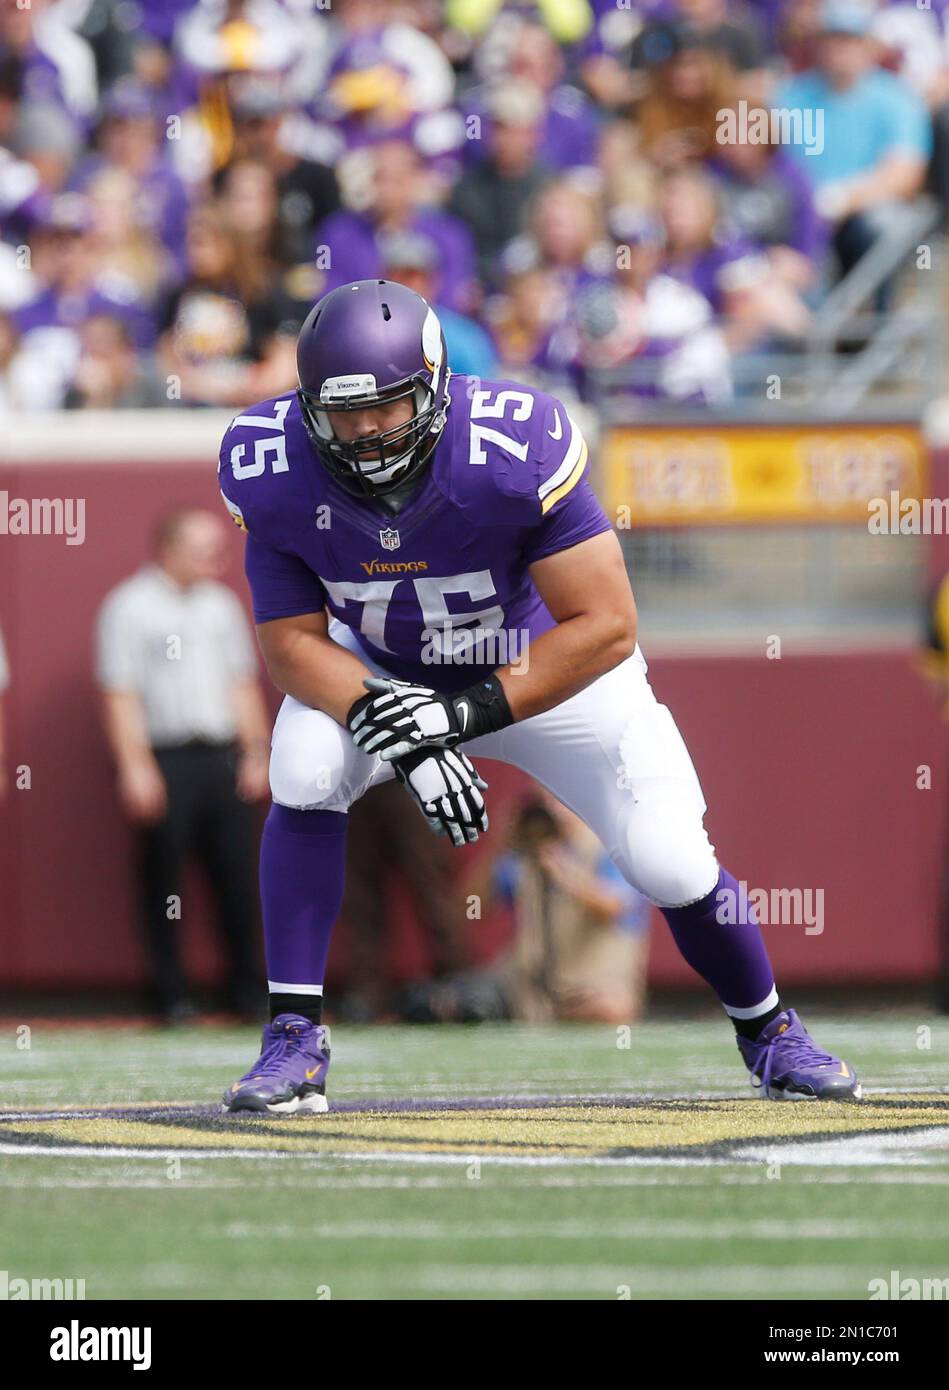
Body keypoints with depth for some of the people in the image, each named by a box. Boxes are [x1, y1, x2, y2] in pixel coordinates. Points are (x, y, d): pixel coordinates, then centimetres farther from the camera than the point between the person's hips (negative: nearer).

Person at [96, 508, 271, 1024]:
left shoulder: (220, 603, 15)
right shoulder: (129, 608, -4)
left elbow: (243, 685, 18)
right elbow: (120, 695, -9)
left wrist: (255, 753, 12)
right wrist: (134, 768, -14)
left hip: (223, 758, 5)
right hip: (166, 762, -5)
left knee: (236, 874, 4)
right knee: (164, 877, -2)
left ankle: (245, 988, 12)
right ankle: (170, 994, 5)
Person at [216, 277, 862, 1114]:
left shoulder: (515, 449, -36)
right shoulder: (273, 469, -27)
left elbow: (605, 626, -31)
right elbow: (292, 641, -19)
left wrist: (468, 714, -37)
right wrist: (387, 724, -37)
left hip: (550, 662, -2)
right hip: (375, 668, 2)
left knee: (669, 861, -9)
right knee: (306, 771, -28)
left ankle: (768, 1031, 22)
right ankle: (294, 1040, -16)